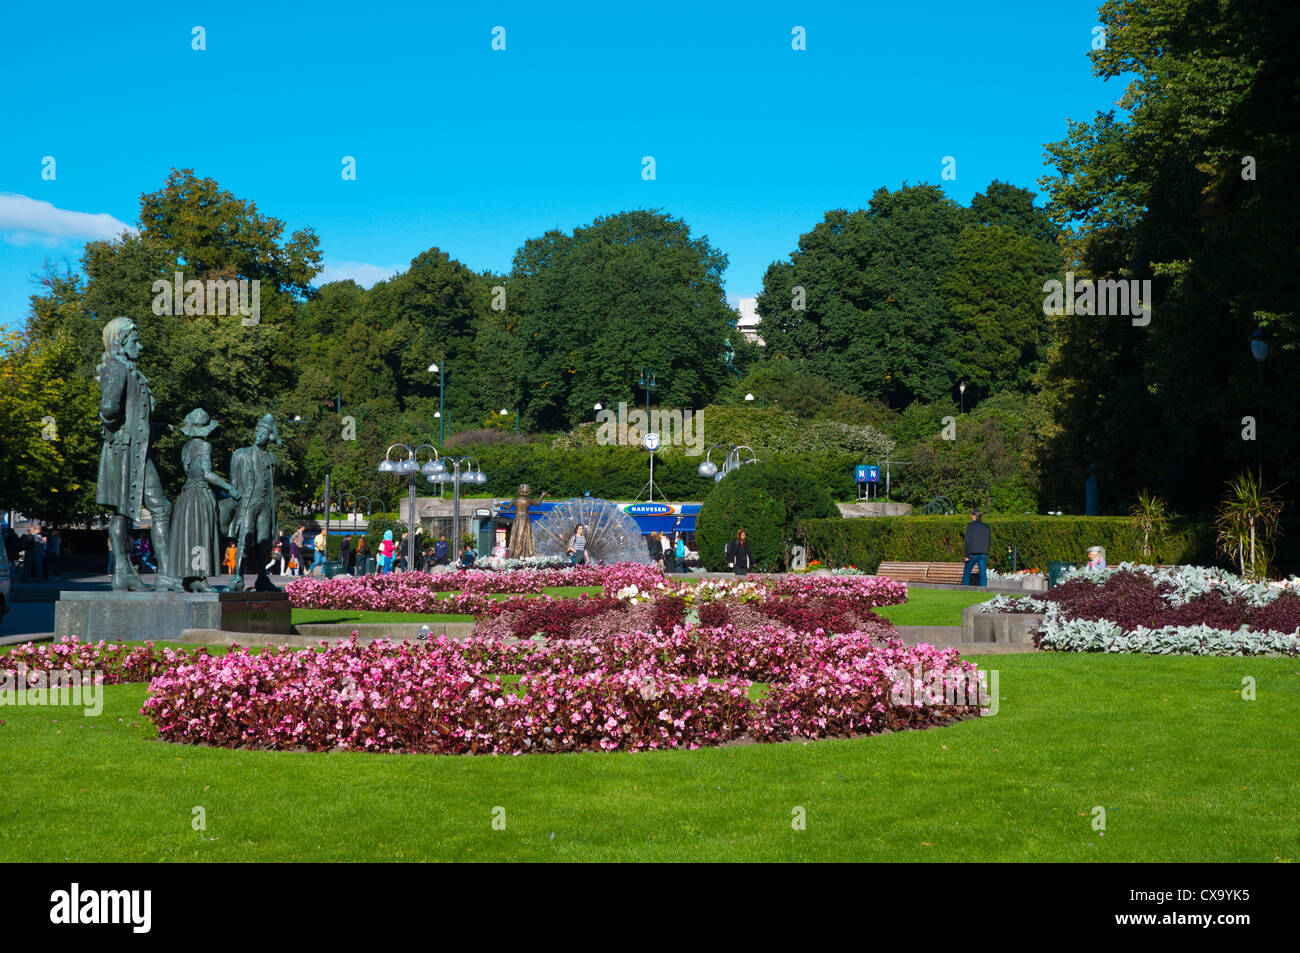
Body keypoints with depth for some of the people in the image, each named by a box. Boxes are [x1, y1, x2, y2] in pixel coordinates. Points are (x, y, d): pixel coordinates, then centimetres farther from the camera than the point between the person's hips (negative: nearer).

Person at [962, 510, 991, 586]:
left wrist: (967, 555, -10)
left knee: (966, 572, 12)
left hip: (973, 554, -3)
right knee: (983, 574, 2)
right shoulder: (986, 527, 8)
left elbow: (968, 541, -11)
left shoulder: (970, 526, -6)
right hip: (983, 554, 3)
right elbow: (989, 542, 12)